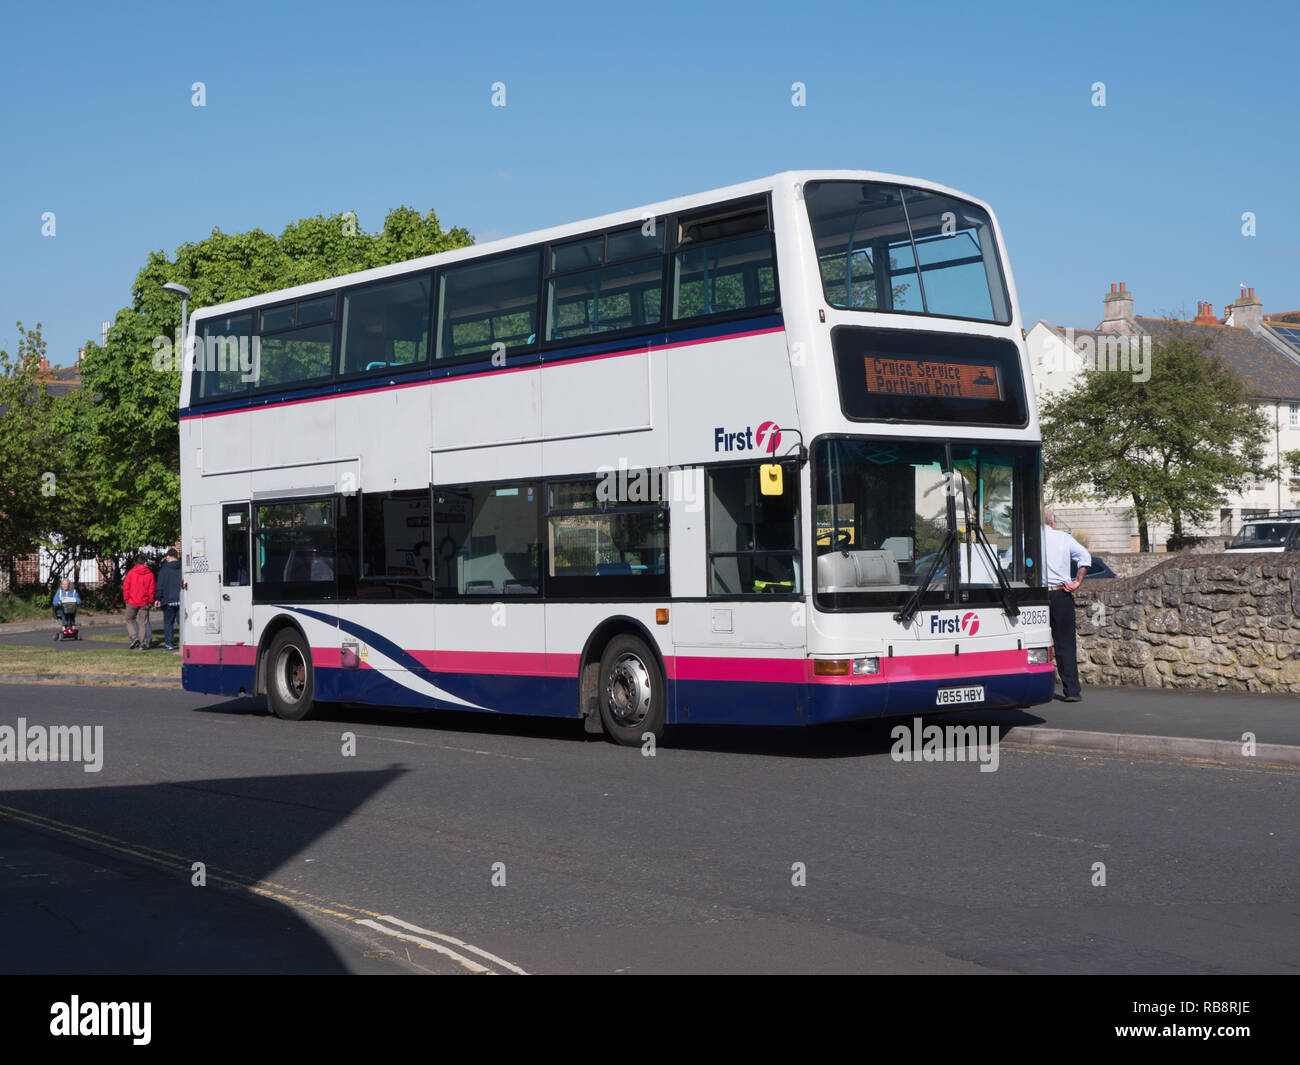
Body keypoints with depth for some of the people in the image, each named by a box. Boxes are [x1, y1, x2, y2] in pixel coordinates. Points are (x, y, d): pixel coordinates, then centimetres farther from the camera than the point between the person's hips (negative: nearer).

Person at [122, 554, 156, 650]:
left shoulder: (131, 572, -5)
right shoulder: (150, 574, 0)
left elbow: (126, 586, -4)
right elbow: (151, 589, 2)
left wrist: (126, 599, 4)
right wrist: (150, 601, 9)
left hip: (132, 602, -2)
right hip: (144, 602, 2)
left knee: (129, 620, 13)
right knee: (143, 622, 7)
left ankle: (134, 637, -5)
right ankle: (142, 643, 3)